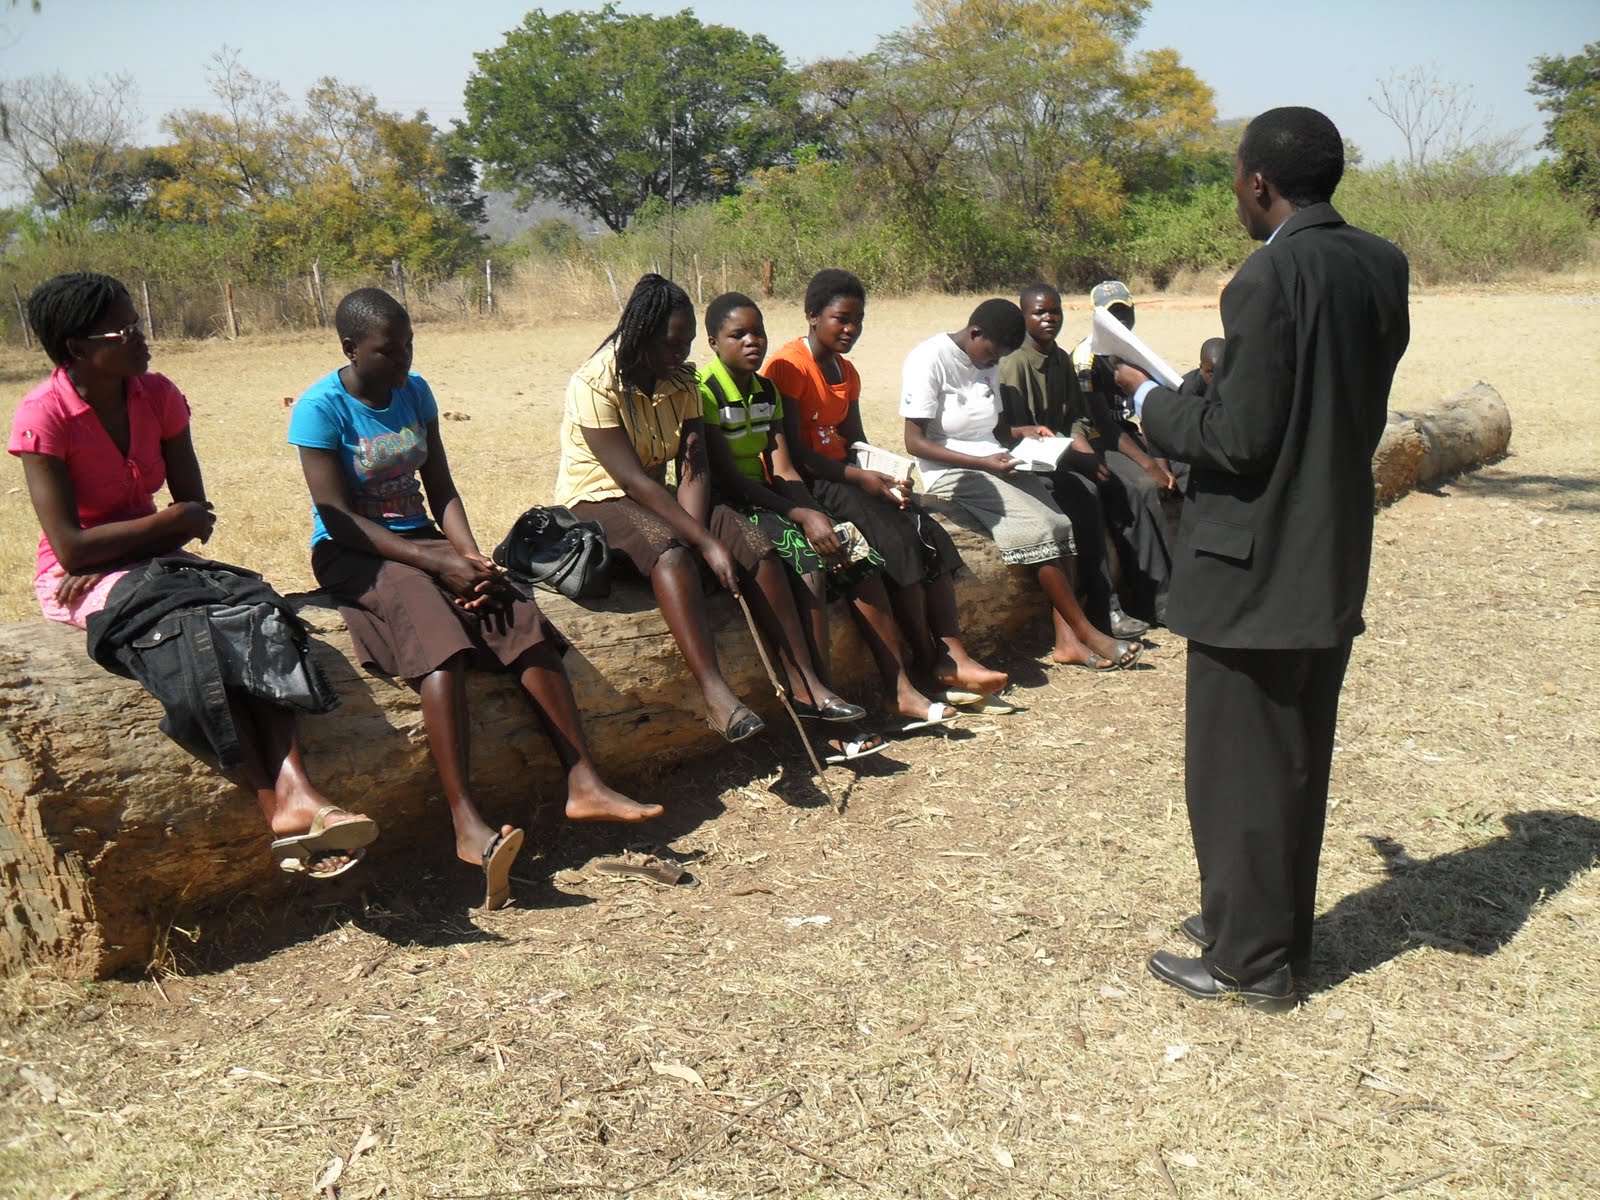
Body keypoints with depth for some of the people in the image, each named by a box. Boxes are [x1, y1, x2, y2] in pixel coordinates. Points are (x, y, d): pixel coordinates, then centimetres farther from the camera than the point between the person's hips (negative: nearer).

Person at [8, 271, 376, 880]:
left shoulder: (157, 395, 0)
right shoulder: (43, 416, -15)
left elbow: (194, 509, -1)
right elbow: (70, 547, -20)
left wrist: (111, 555, -13)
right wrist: (170, 520, -13)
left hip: (149, 557, 5)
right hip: (77, 581, -5)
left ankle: (294, 791, -44)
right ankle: (277, 812, -38)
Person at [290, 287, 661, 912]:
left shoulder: (414, 392, 10)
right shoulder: (320, 408, -9)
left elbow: (441, 490, 9)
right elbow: (339, 519, -15)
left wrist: (471, 556, -11)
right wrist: (439, 564, -21)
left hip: (421, 539, 6)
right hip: (353, 556, -6)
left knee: (523, 621, -20)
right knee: (438, 638, -34)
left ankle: (584, 785, -21)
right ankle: (468, 825, -42)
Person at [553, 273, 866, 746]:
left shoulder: (681, 382, 3)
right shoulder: (595, 385, -18)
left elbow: (693, 471, -7)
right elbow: (634, 480, -25)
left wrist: (698, 534, -26)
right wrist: (704, 543, -30)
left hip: (656, 500, 7)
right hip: (596, 504, -6)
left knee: (757, 545, -16)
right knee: (667, 548, -39)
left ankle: (805, 684, -18)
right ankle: (716, 695, -47)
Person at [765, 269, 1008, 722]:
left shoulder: (846, 372, 18)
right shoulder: (788, 365, -10)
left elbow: (856, 441, 15)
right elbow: (792, 451, -16)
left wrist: (887, 476, -6)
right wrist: (860, 477, -22)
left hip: (845, 477, 9)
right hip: (805, 483, -8)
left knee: (929, 533, -13)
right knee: (896, 540, -26)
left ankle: (952, 655, -16)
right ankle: (931, 664, -16)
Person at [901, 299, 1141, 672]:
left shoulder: (986, 362, 14)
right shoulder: (929, 360, -10)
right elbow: (915, 442, -15)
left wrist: (1022, 431, 5)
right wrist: (983, 463, -20)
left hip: (995, 465, 8)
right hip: (953, 474, -8)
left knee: (1062, 526, -16)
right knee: (1038, 529, -25)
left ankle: (1066, 640, -22)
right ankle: (1086, 631, -12)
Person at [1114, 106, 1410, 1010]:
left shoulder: (1272, 277, -20)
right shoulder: (1382, 266, 5)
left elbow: (1238, 439, -21)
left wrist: (1152, 399, -5)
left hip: (1255, 563, -9)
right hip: (1335, 560, 9)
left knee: (1238, 763, 4)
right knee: (1299, 758, 19)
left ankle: (1250, 960, 17)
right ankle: (1279, 928, 34)